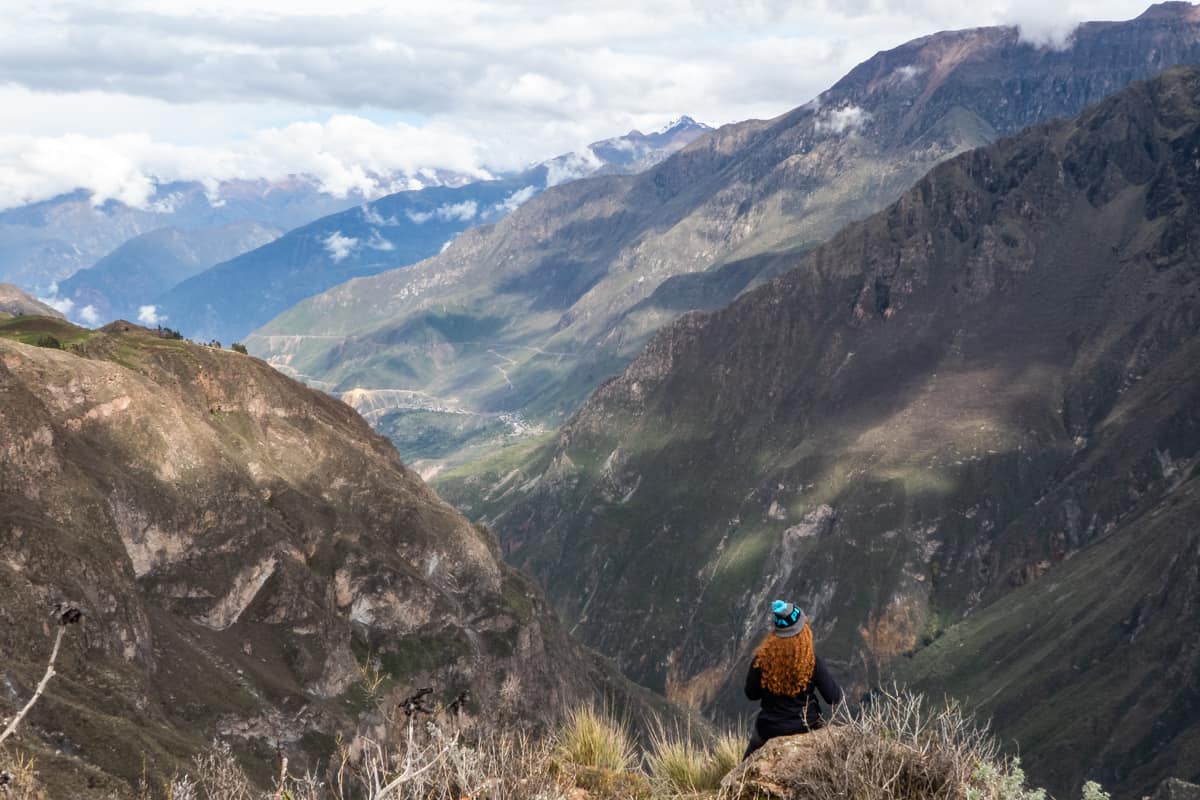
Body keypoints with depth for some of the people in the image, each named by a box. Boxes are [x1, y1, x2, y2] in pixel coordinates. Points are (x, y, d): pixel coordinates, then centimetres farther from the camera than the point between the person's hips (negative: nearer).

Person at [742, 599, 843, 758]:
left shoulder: (762, 659, -17)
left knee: (755, 737, 34)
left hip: (769, 730, 1)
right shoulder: (812, 661, -20)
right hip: (806, 728, -1)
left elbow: (751, 694, -4)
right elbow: (834, 698, -14)